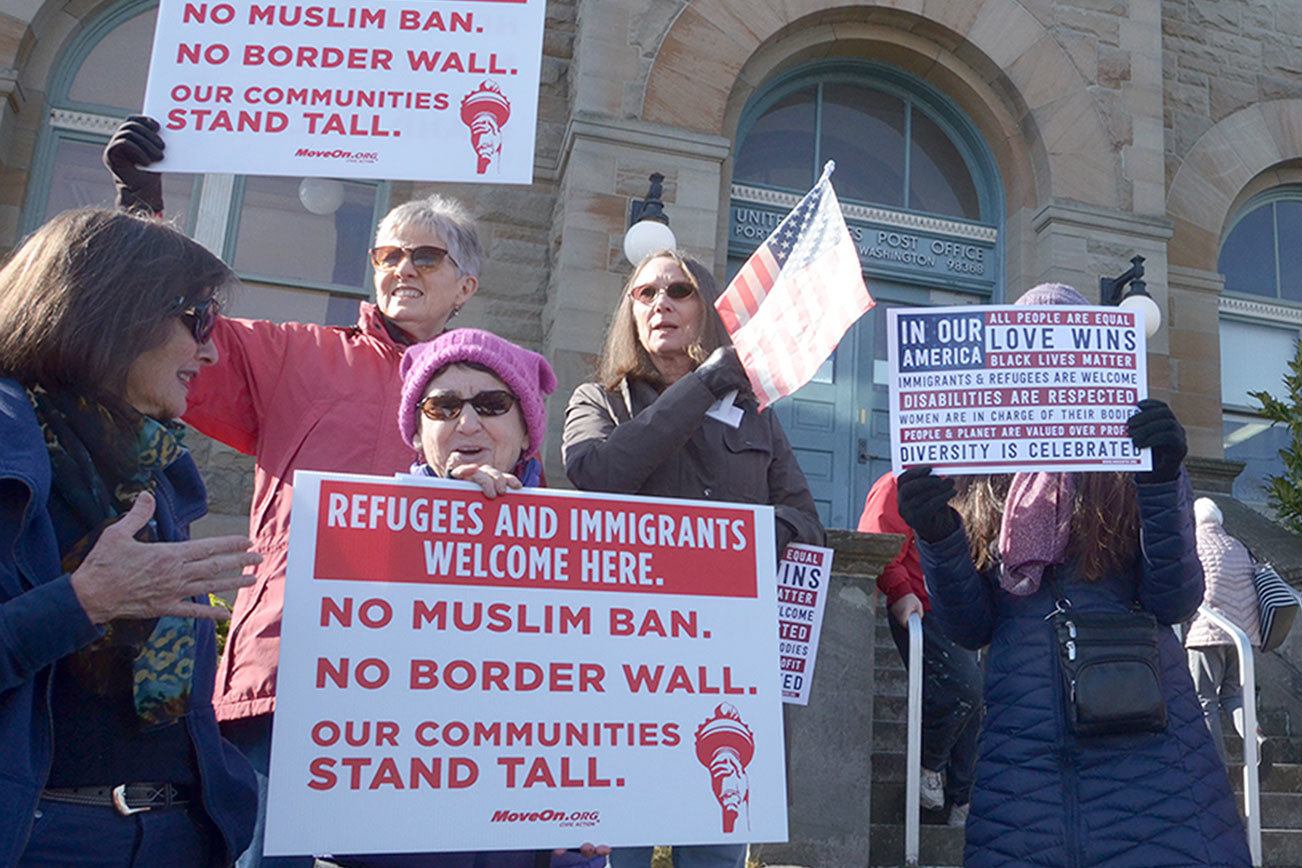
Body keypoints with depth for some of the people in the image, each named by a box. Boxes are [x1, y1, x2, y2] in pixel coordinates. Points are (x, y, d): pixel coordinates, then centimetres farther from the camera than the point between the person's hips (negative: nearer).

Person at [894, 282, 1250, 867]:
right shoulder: (984, 480, 9)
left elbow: (1174, 602, -3)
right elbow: (970, 628, 4)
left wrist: (1161, 486, -16)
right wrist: (937, 538, -13)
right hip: (1021, 733, 1)